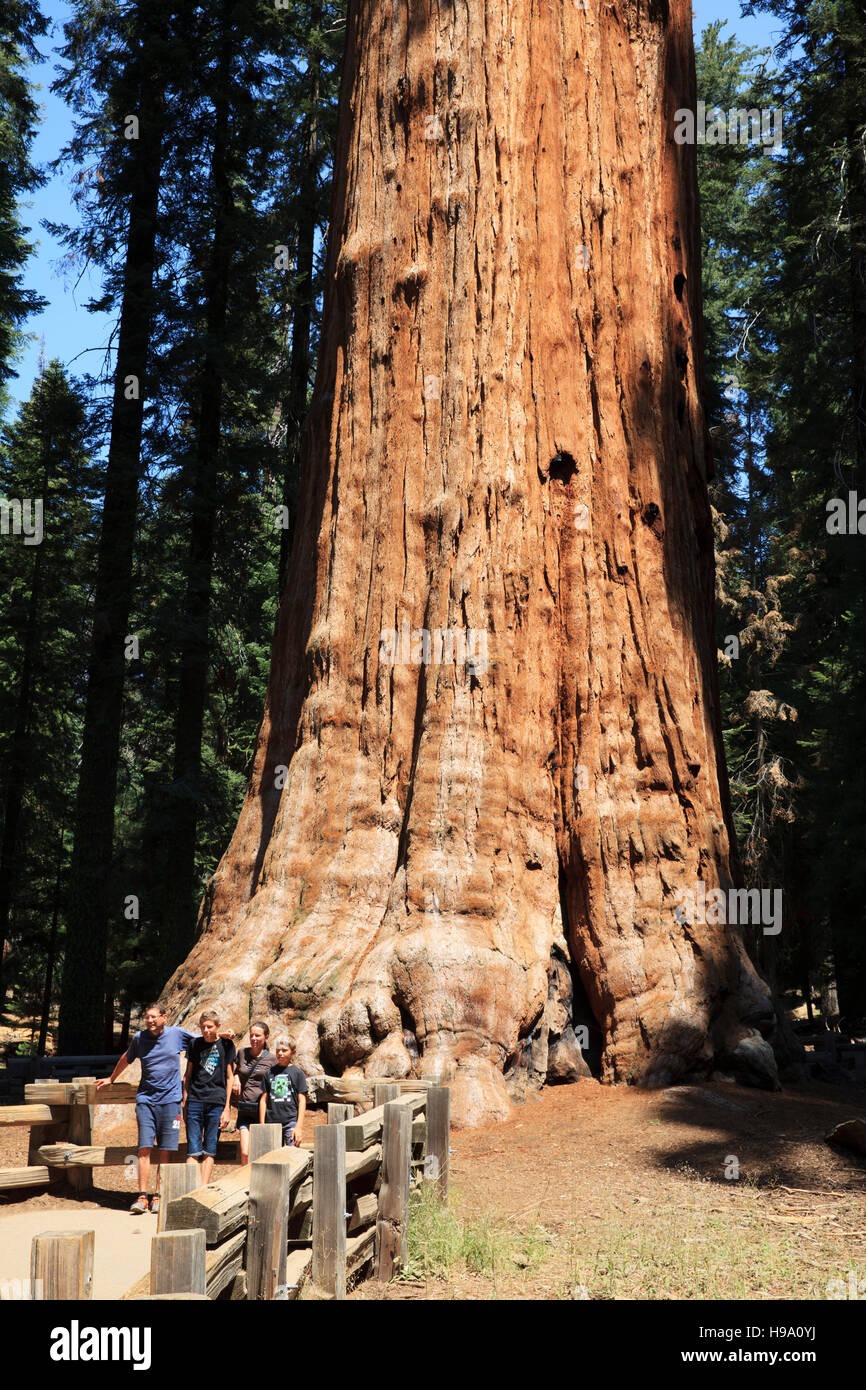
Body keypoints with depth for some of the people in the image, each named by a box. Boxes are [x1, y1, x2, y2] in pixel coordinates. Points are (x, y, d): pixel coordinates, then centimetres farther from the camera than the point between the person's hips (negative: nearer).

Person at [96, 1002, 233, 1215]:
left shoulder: (177, 1034, 2)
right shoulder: (139, 1038, 6)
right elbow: (126, 1059, 25)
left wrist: (221, 1035, 0)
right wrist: (111, 1079, 37)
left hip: (170, 1100, -1)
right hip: (145, 1100, 1)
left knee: (164, 1152, 0)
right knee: (144, 1149, -7)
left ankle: (158, 1197, 6)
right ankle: (142, 1197, -3)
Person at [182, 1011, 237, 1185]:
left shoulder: (226, 1045, 4)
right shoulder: (195, 1044, 9)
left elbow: (230, 1077, 5)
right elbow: (188, 1075, 14)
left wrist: (227, 1108, -1)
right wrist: (184, 1102, 7)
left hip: (217, 1103, -1)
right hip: (195, 1101, 1)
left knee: (209, 1151, 1)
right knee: (193, 1150, -3)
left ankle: (204, 1188, 4)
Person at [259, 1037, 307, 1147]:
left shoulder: (297, 1073, 2)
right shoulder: (269, 1073, 10)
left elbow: (302, 1101, 0)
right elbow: (263, 1099, 11)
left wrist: (299, 1126, -7)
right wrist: (262, 1125, 6)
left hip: (291, 1122, -3)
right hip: (271, 1123, 3)